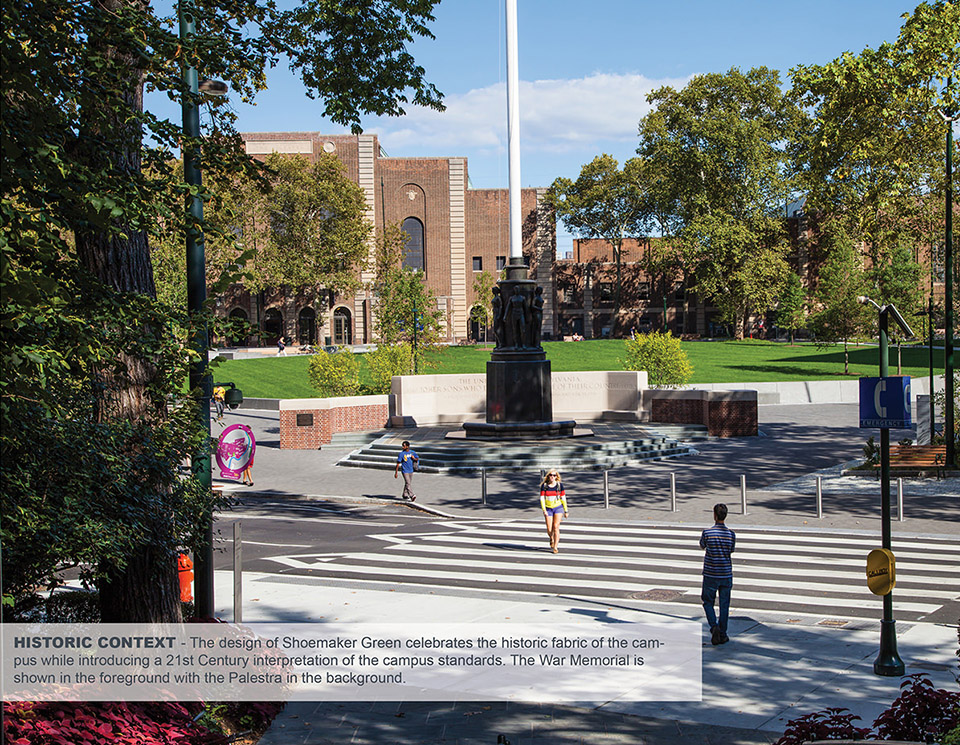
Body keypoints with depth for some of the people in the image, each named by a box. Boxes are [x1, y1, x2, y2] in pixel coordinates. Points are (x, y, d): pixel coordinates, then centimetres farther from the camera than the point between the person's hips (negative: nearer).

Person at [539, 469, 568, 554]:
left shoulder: (559, 485, -2)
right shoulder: (544, 485, -3)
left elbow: (563, 498, 4)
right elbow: (542, 498, -4)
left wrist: (566, 511, 5)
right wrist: (544, 510, -14)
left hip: (558, 508, -1)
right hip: (548, 509, 1)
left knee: (556, 527, -13)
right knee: (549, 529, -1)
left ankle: (555, 547, -5)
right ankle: (552, 539, 34)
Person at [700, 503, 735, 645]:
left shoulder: (707, 533, -11)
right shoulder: (731, 534, -4)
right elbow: (731, 550, 9)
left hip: (710, 574, -2)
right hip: (726, 574, 2)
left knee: (708, 602, 13)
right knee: (724, 605, 11)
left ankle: (714, 626, -8)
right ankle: (722, 634, 14)